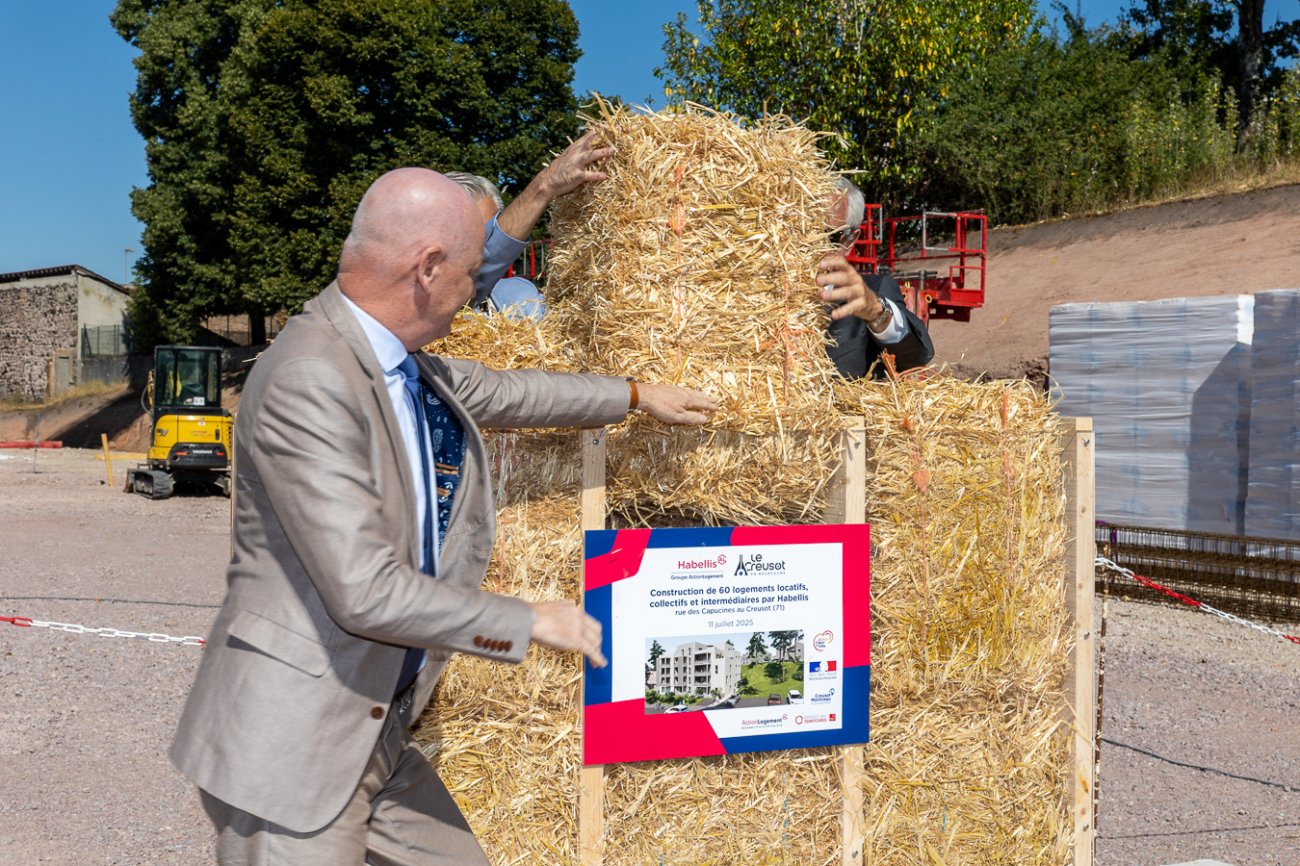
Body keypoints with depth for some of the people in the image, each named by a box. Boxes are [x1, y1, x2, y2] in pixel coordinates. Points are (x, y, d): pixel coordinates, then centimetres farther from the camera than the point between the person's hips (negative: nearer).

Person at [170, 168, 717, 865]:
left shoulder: (397, 358, 5)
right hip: (291, 749, -9)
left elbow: (495, 392, 25)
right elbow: (366, 592, -26)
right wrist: (531, 621, -14)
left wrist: (636, 395, 34)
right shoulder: (308, 381, -23)